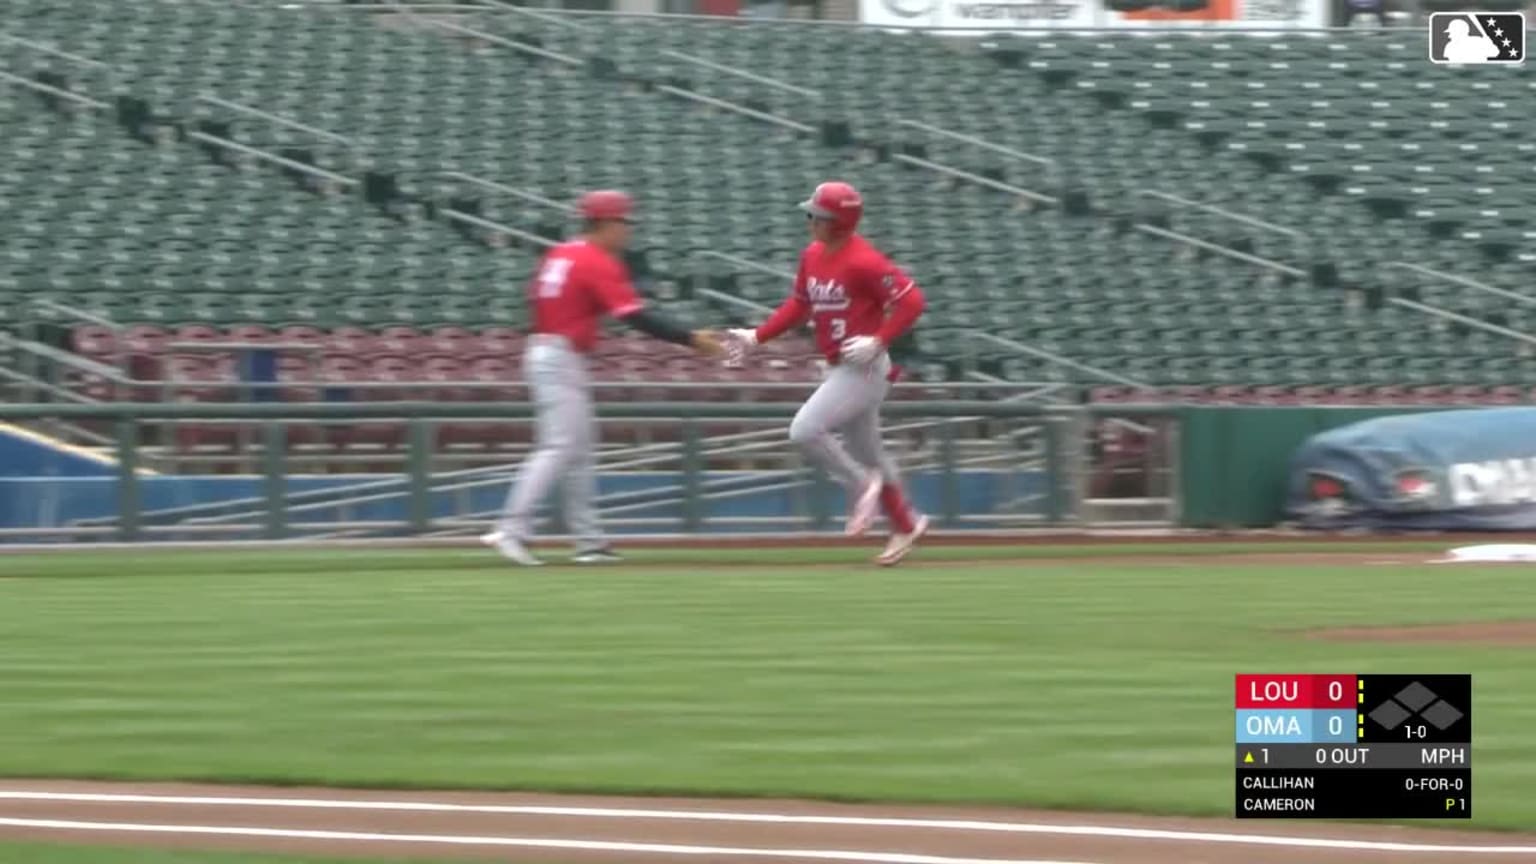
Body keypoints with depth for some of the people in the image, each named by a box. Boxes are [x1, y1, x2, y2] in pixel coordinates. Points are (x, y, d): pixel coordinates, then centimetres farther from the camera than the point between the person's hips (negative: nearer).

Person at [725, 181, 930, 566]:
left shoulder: (864, 262, -20)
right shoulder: (812, 256, 6)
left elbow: (911, 301, -20)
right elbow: (798, 304, 17)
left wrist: (878, 342, -26)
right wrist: (756, 336, 9)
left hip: (865, 369, -9)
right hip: (838, 370, 9)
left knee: (805, 430, -18)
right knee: (866, 453, 17)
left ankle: (862, 484, 1)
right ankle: (906, 525, 32)